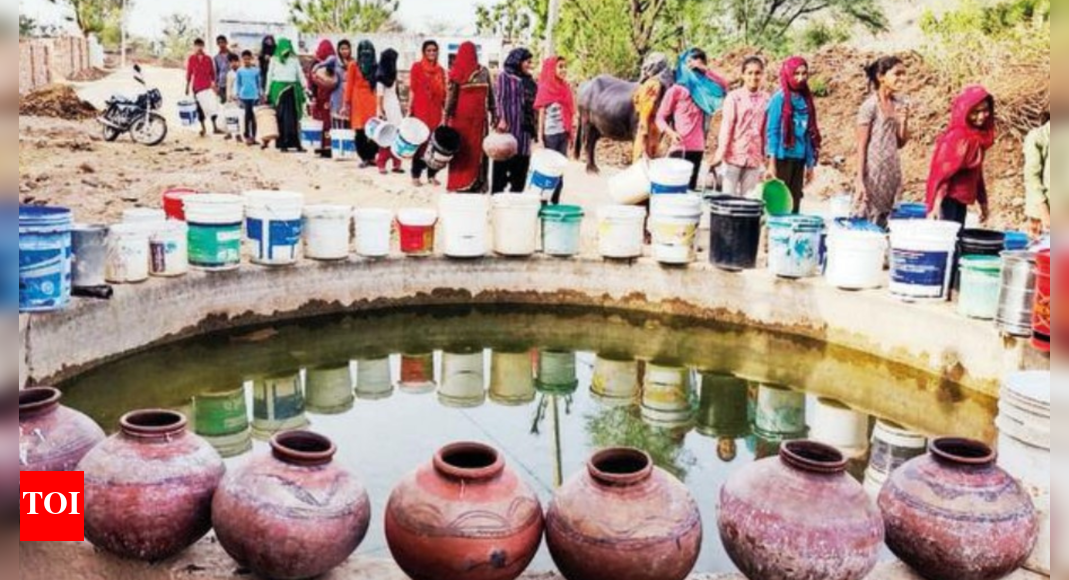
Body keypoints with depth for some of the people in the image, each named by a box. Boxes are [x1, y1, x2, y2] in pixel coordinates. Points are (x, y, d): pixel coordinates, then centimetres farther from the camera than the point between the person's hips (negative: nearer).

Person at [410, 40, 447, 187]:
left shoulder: (440, 70, 12)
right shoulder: (417, 67, 0)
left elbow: (443, 92, 13)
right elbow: (412, 89, -2)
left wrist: (446, 109, 8)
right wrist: (410, 109, -7)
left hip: (436, 110, 4)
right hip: (421, 110, -4)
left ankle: (432, 175, 12)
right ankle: (416, 175, 2)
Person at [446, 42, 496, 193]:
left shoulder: (456, 73, -2)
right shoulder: (484, 72, -2)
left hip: (461, 118, 0)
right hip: (479, 118, 0)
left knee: (461, 150, 7)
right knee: (478, 150, 4)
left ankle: (460, 186, 12)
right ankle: (478, 185, 7)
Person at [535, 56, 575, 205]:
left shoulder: (566, 87, 12)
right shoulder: (545, 88, -4)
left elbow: (570, 111, 12)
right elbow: (542, 112, -5)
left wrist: (571, 131, 8)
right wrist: (540, 134, -10)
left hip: (564, 132, 5)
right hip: (550, 133, -5)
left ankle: (555, 201, 12)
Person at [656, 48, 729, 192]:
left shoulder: (703, 90, 14)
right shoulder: (676, 90, -1)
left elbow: (724, 85, 0)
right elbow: (660, 117, -2)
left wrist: (705, 70, -4)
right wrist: (671, 132, -20)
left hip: (698, 148, 5)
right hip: (679, 148, -5)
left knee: (691, 187, 7)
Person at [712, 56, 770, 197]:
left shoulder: (766, 99, 4)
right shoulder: (734, 97, -3)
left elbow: (766, 130, 7)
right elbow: (726, 126, -5)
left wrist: (765, 157, 8)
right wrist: (720, 153, -10)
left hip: (754, 157, 2)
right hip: (734, 155, -2)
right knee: (729, 195, 0)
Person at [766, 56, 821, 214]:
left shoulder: (806, 99, 11)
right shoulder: (779, 99, -6)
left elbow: (809, 134, 12)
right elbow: (772, 132, -9)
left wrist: (810, 164, 10)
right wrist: (771, 164, -15)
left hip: (799, 159, 6)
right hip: (782, 158, -5)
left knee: (794, 203, 7)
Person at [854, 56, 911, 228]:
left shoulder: (899, 104, 8)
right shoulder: (870, 105, -10)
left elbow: (901, 143, 13)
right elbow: (861, 146, -11)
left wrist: (904, 122, -5)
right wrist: (860, 180, -15)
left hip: (893, 172, 6)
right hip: (874, 173, -6)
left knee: (887, 221, 7)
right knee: (867, 220, -3)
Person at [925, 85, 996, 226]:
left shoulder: (979, 137, 9)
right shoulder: (956, 137, -16)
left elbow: (977, 173, 16)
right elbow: (943, 172, -19)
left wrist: (983, 203, 17)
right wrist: (936, 206, -24)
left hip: (962, 200, 9)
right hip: (948, 199, -9)